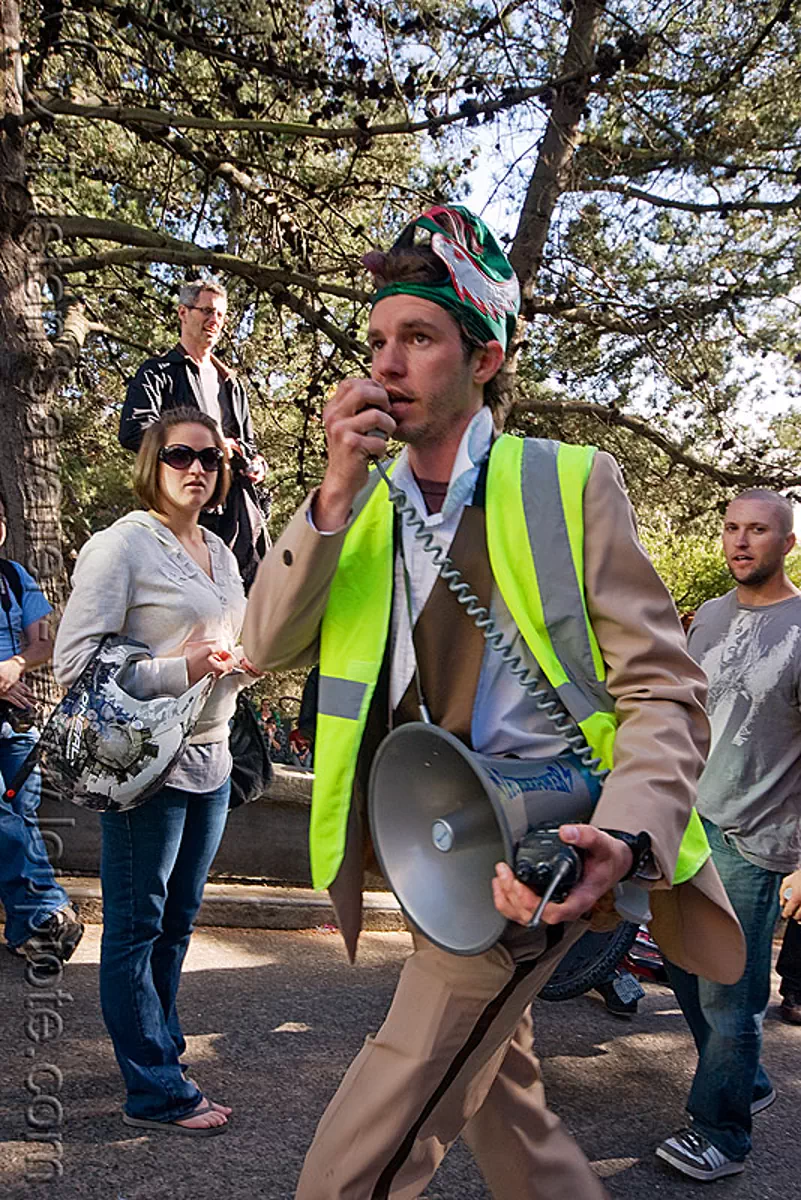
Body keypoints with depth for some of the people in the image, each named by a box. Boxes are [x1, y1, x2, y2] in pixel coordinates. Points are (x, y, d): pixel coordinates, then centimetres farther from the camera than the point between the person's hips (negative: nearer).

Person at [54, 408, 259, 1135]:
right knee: (136, 927, 4)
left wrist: (244, 663, 3)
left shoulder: (220, 552, 14)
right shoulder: (121, 546, -9)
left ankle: (162, 1049, 33)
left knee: (177, 921, 17)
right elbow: (74, 663, -15)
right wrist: (179, 670, -22)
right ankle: (155, 1091, 16)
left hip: (211, 760, 7)